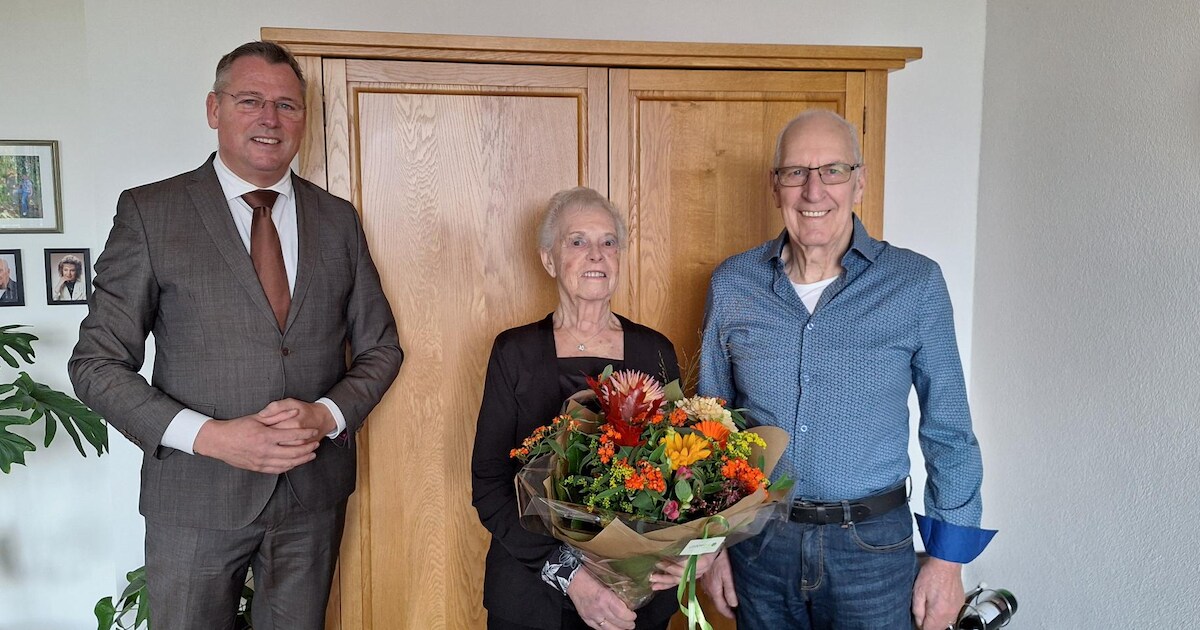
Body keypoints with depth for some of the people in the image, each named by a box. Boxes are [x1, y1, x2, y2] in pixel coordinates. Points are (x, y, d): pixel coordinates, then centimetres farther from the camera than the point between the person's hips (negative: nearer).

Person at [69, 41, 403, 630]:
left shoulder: (338, 219, 4)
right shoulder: (149, 212, -5)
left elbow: (379, 346, 7)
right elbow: (96, 363, -5)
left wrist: (327, 415, -12)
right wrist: (210, 436, -18)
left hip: (314, 490, 3)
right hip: (196, 495, -2)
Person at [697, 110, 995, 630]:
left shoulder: (916, 283, -7)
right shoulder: (732, 284, -2)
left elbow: (948, 433, -1)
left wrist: (948, 557, -2)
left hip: (872, 546, -1)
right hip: (758, 542, 2)